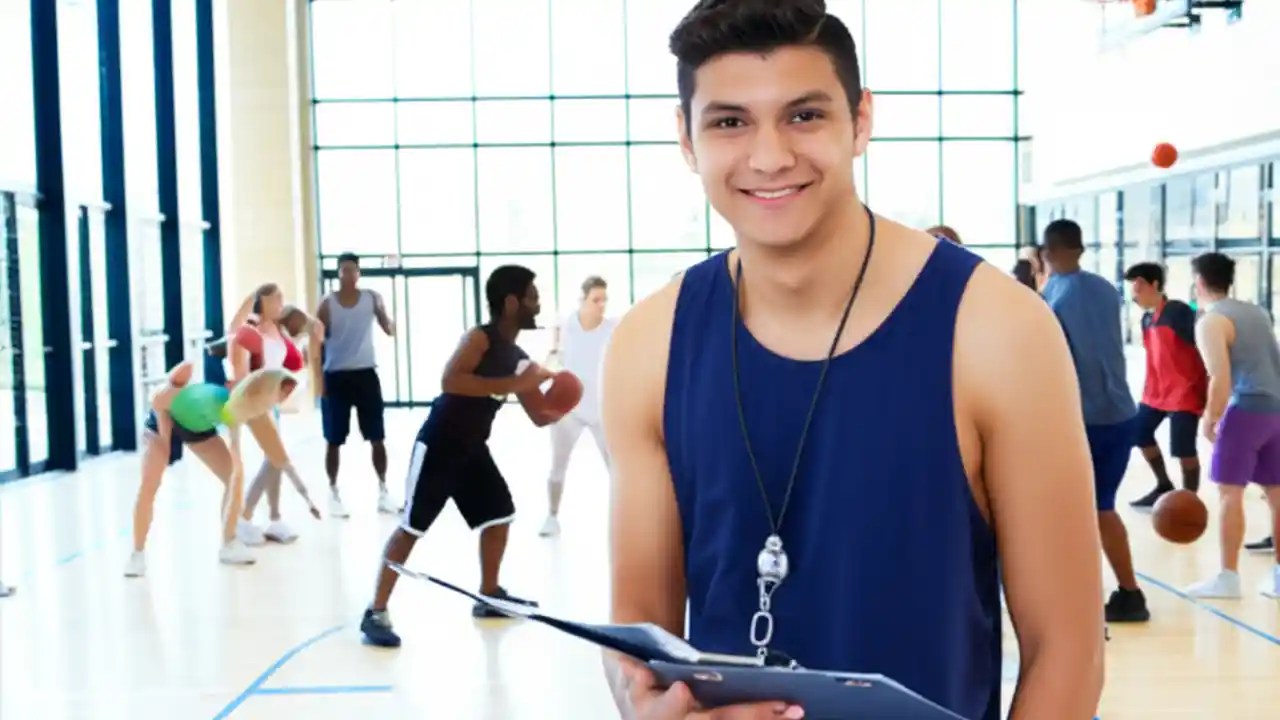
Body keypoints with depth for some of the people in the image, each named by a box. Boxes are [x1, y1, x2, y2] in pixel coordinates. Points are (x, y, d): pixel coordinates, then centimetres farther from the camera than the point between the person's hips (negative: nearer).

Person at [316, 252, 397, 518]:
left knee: (377, 437, 3)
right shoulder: (327, 304, -2)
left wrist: (390, 325, -30)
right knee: (333, 440, 4)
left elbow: (389, 330, -6)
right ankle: (333, 492, 16)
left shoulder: (372, 298, 2)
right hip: (336, 376, -1)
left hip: (365, 374, 1)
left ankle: (383, 491, 14)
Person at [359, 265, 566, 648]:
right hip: (437, 446, -9)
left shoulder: (518, 358, 8)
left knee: (500, 515, 14)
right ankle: (376, 613, -3)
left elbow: (542, 416, 13)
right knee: (411, 527, -8)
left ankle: (489, 595, 30)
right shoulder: (480, 338, -16)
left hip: (473, 449, 9)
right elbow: (450, 380, -34)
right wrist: (511, 385, -33)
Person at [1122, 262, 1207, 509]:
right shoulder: (1147, 318, 7)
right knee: (1140, 433, 16)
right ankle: (1164, 486, 34)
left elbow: (1204, 350, -17)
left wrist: (1208, 394, -18)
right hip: (1156, 391, 9)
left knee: (1183, 449, -7)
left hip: (1184, 392, -9)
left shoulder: (1180, 312, -16)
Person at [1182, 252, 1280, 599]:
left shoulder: (1210, 323, -7)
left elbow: (1222, 381, -15)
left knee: (1229, 491, -1)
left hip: (1247, 408, -8)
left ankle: (1228, 577, 0)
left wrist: (1209, 420, -4)